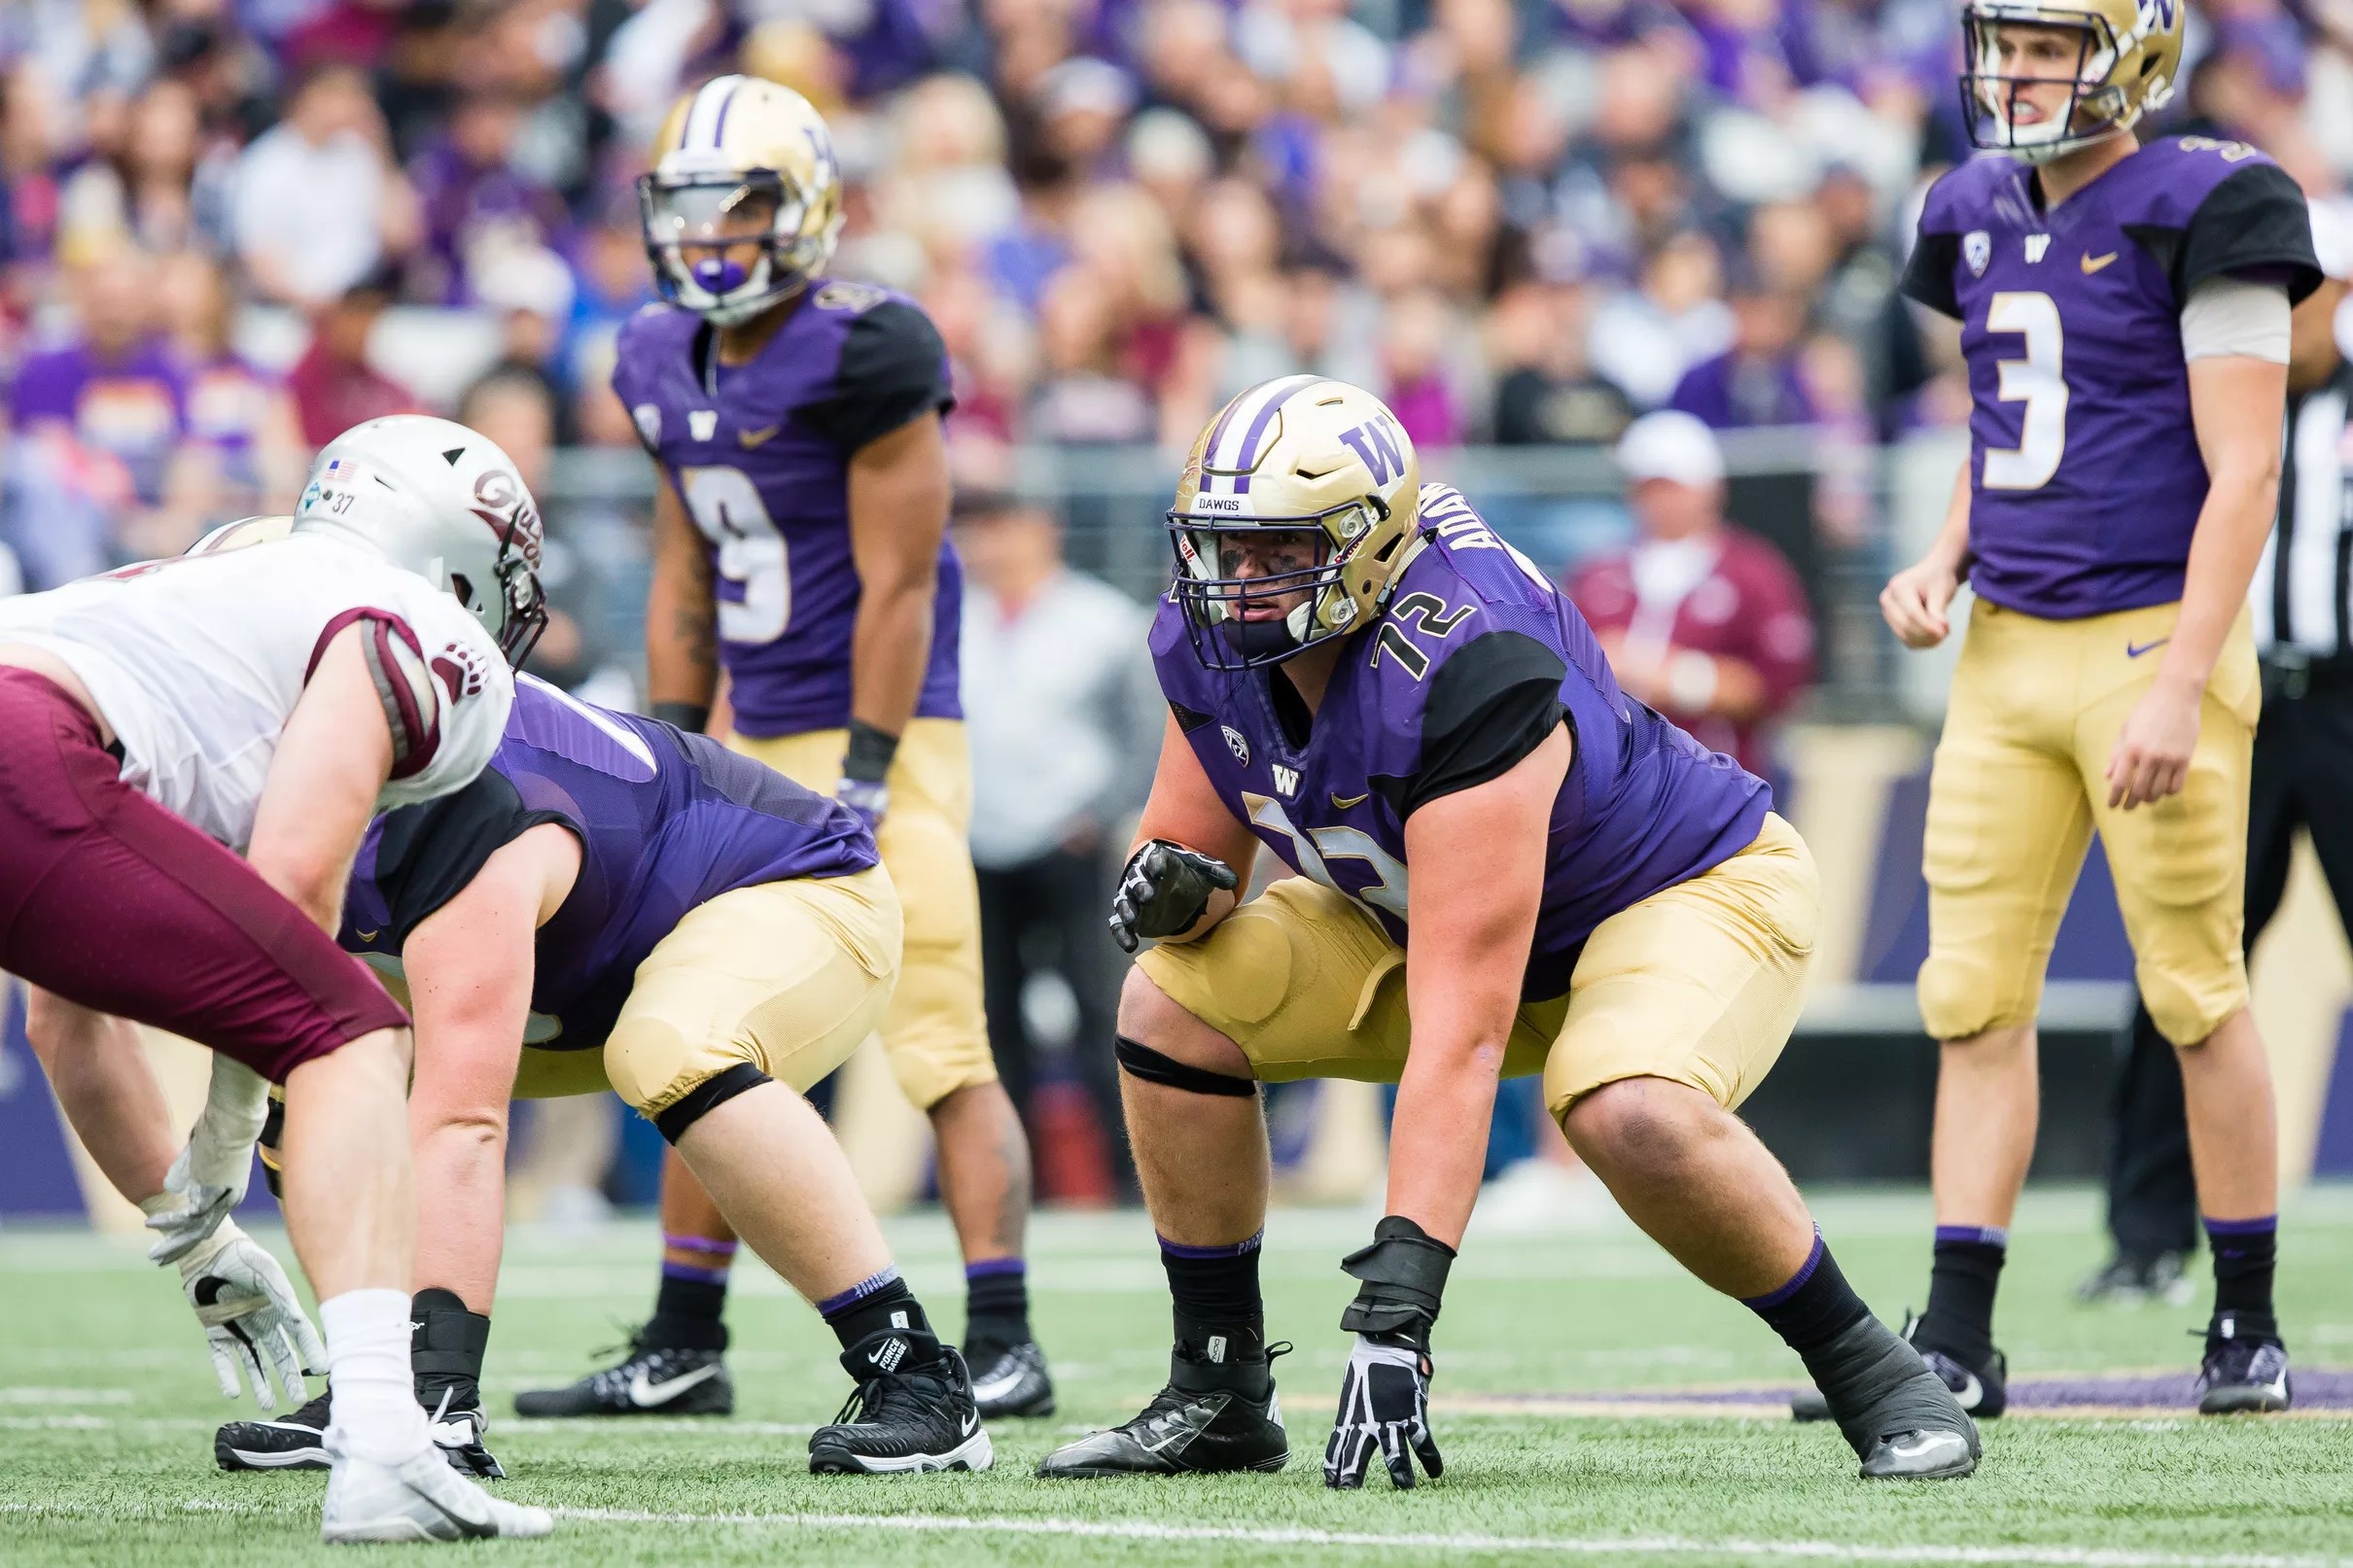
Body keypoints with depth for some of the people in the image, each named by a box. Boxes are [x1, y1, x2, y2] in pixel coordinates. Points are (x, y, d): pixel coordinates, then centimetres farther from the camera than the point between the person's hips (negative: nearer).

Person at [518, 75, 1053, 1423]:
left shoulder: (865, 353, -16)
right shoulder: (668, 364, 9)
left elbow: (897, 584, -16)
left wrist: (866, 781, -17)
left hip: (881, 732, -9)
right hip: (756, 739, 9)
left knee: (942, 1046, -11)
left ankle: (1005, 1347, -9)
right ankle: (683, 1342, 21)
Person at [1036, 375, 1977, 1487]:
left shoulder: (1462, 675, -39)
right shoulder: (1212, 643, -15)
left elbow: (1458, 1030, -42)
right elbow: (1195, 846, 3)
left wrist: (1395, 1308, -46)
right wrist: (1181, 885, -26)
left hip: (1694, 887, -7)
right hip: (1426, 913, 8)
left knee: (1630, 1113, -38)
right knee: (1173, 1006, -11)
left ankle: (1868, 1371, -15)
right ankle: (1218, 1396, 1)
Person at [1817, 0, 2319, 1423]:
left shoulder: (2204, 214, -10)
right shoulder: (1984, 218, 11)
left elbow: (2243, 475, -14)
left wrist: (2180, 686, -19)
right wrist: (1945, 561, 6)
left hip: (2152, 642, -7)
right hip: (2008, 651, 7)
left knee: (2196, 988, 0)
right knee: (1976, 992, 2)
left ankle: (2251, 1329, 12)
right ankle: (1956, 1343, 4)